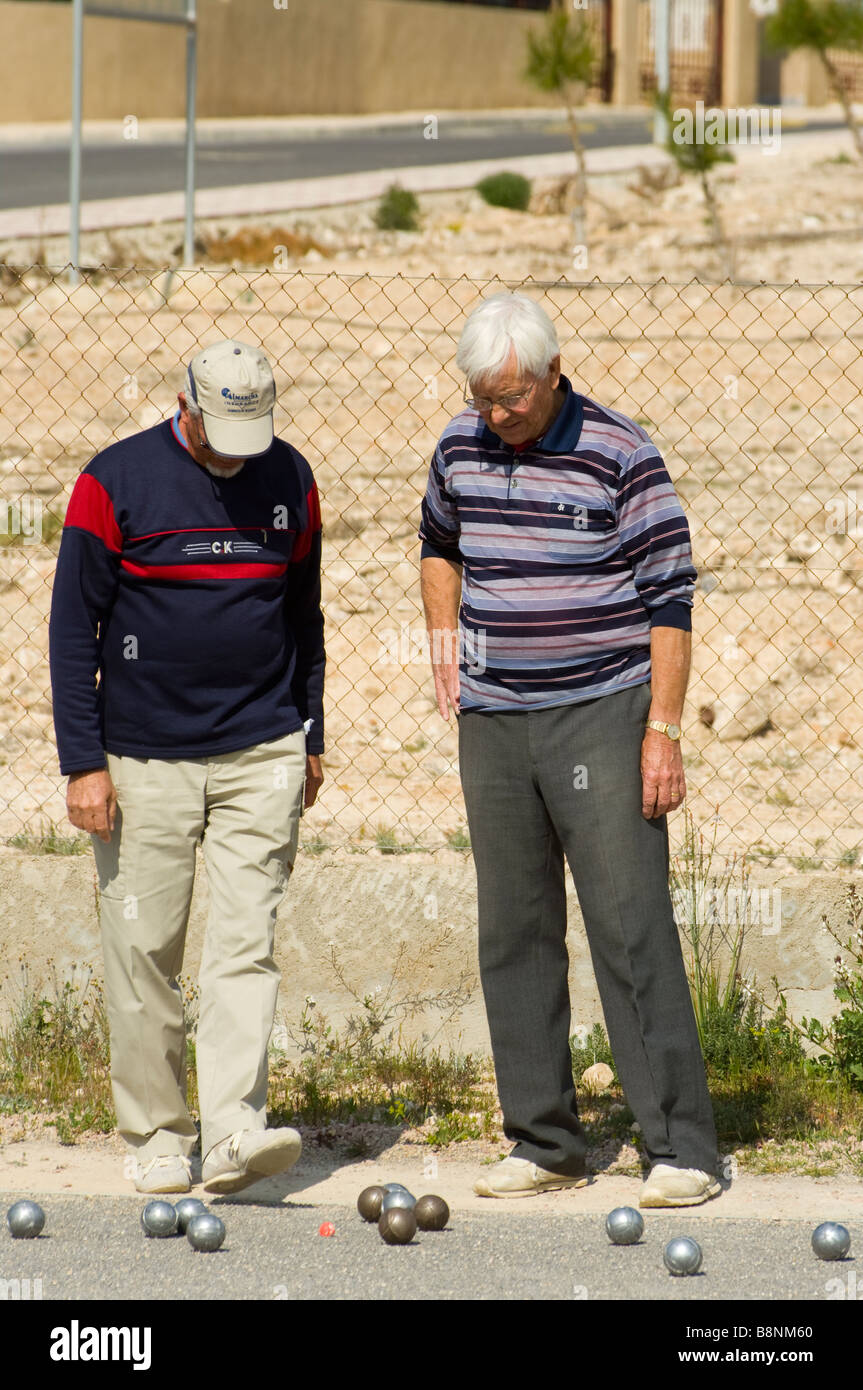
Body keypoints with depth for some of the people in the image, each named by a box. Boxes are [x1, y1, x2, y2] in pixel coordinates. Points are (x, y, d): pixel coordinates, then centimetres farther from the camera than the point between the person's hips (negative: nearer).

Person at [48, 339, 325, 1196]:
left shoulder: (288, 480, 6)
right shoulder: (117, 481, -5)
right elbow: (72, 627, -4)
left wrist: (309, 739, 17)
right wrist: (82, 762, -8)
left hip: (262, 755, 2)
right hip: (144, 762, -2)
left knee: (245, 941, -8)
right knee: (143, 951, 1)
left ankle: (235, 1131, -14)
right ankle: (156, 1136, 12)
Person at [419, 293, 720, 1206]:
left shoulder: (620, 458, -10)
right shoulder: (461, 448, 6)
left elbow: (670, 600, -8)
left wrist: (663, 730, -13)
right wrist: (443, 634, 10)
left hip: (601, 717, -5)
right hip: (493, 721, 5)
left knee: (631, 925, -10)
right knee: (514, 934, 7)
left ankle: (681, 1148, -8)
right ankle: (543, 1143, 14)